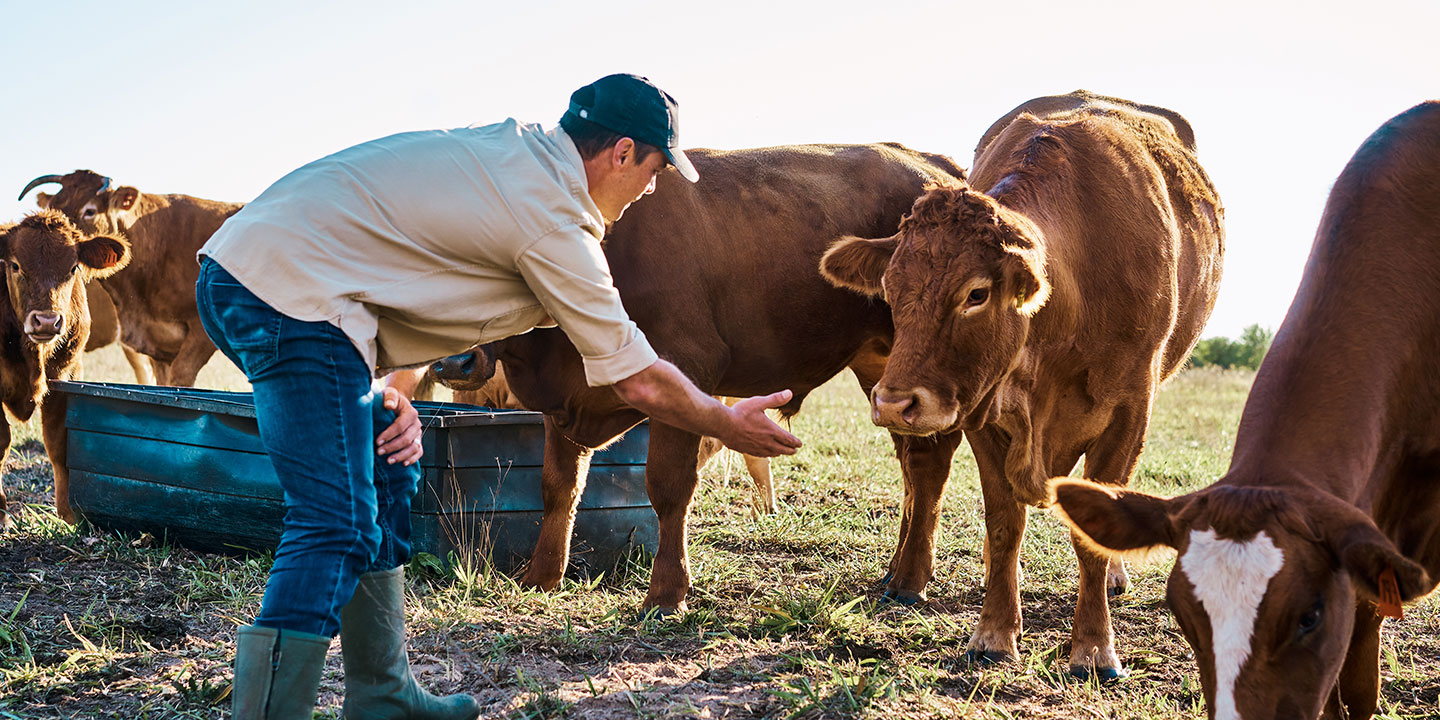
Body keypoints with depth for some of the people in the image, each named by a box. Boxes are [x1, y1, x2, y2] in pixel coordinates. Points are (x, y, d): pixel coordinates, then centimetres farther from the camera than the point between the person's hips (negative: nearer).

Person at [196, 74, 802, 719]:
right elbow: (641, 382, -2)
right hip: (291, 289, -10)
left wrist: (395, 390, 10)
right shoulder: (554, 223, -9)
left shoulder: (512, 145, 17)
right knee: (337, 527, -11)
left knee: (386, 473, 18)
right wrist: (728, 425, 15)